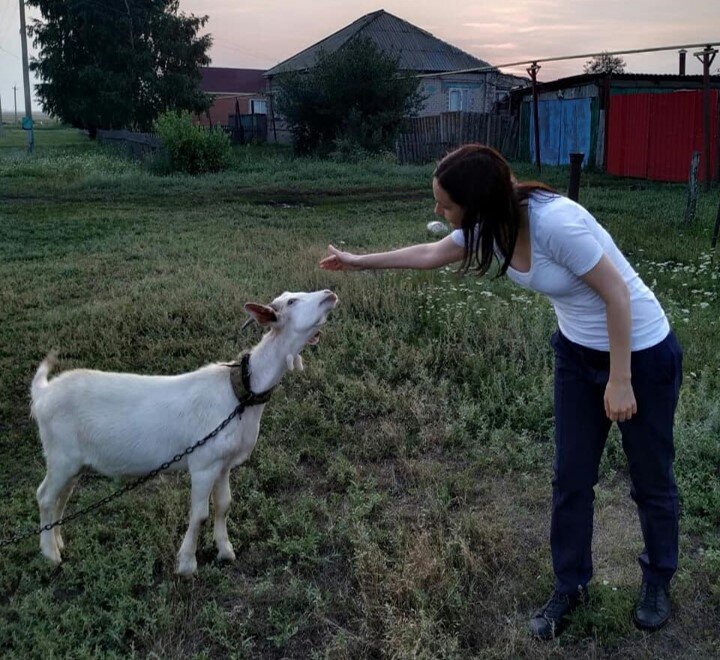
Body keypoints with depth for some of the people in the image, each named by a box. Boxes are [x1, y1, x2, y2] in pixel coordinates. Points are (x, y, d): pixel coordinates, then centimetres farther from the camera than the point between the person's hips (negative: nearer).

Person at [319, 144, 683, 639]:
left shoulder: (555, 223, -34)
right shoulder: (492, 224, -10)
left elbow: (617, 295, -26)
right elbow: (430, 254, 9)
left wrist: (620, 381, -20)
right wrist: (361, 262, 15)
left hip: (643, 354, -6)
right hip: (578, 352, 7)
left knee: (651, 479, 12)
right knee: (572, 477, 11)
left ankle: (657, 581, 36)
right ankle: (571, 585, 30)